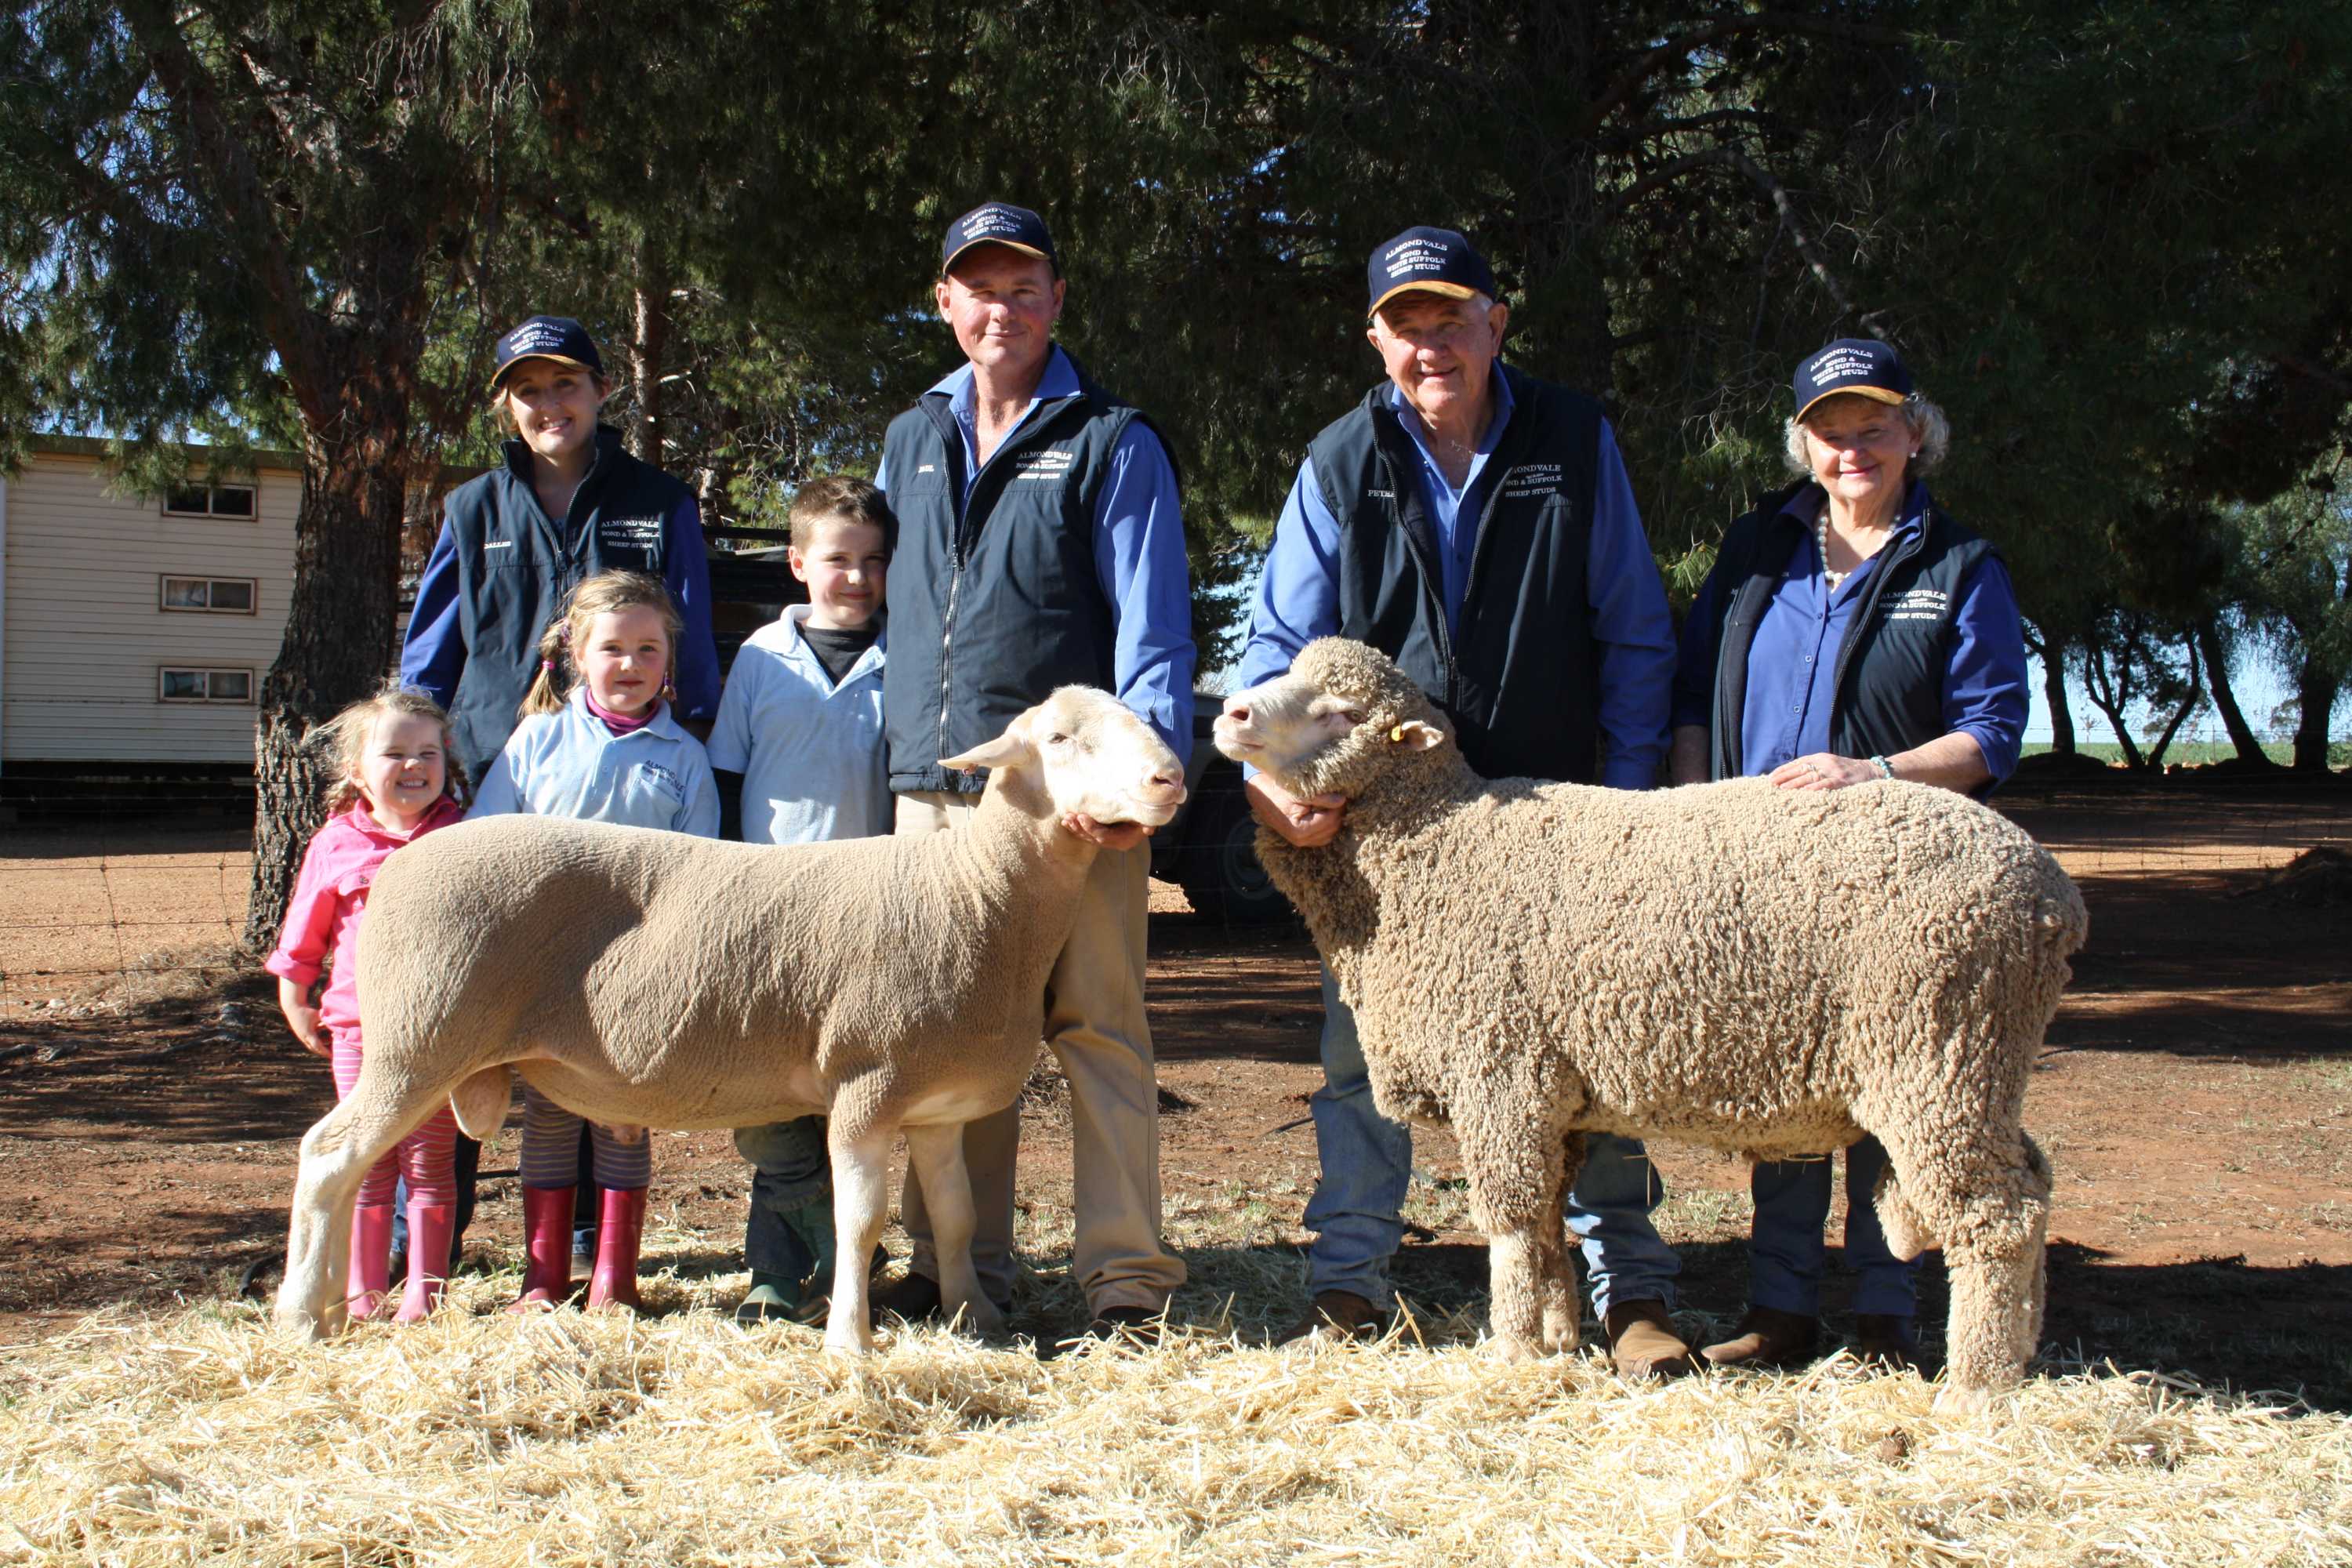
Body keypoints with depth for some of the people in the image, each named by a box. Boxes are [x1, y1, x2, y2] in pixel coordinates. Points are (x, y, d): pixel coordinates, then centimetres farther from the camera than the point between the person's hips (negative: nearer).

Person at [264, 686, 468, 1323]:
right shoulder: (336, 845, 3)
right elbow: (303, 937, 12)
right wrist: (296, 1006, 11)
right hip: (358, 1024, 1)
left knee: (431, 1161, 4)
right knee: (367, 1161, 7)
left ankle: (424, 1288, 12)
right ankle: (363, 1290, 15)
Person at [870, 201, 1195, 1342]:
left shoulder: (1112, 444, 3)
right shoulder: (912, 442, 18)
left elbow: (1151, 619, -4)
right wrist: (902, 749, 16)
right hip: (932, 784, 5)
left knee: (1096, 1028, -4)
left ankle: (1126, 1276, 1)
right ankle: (959, 1263, 17)